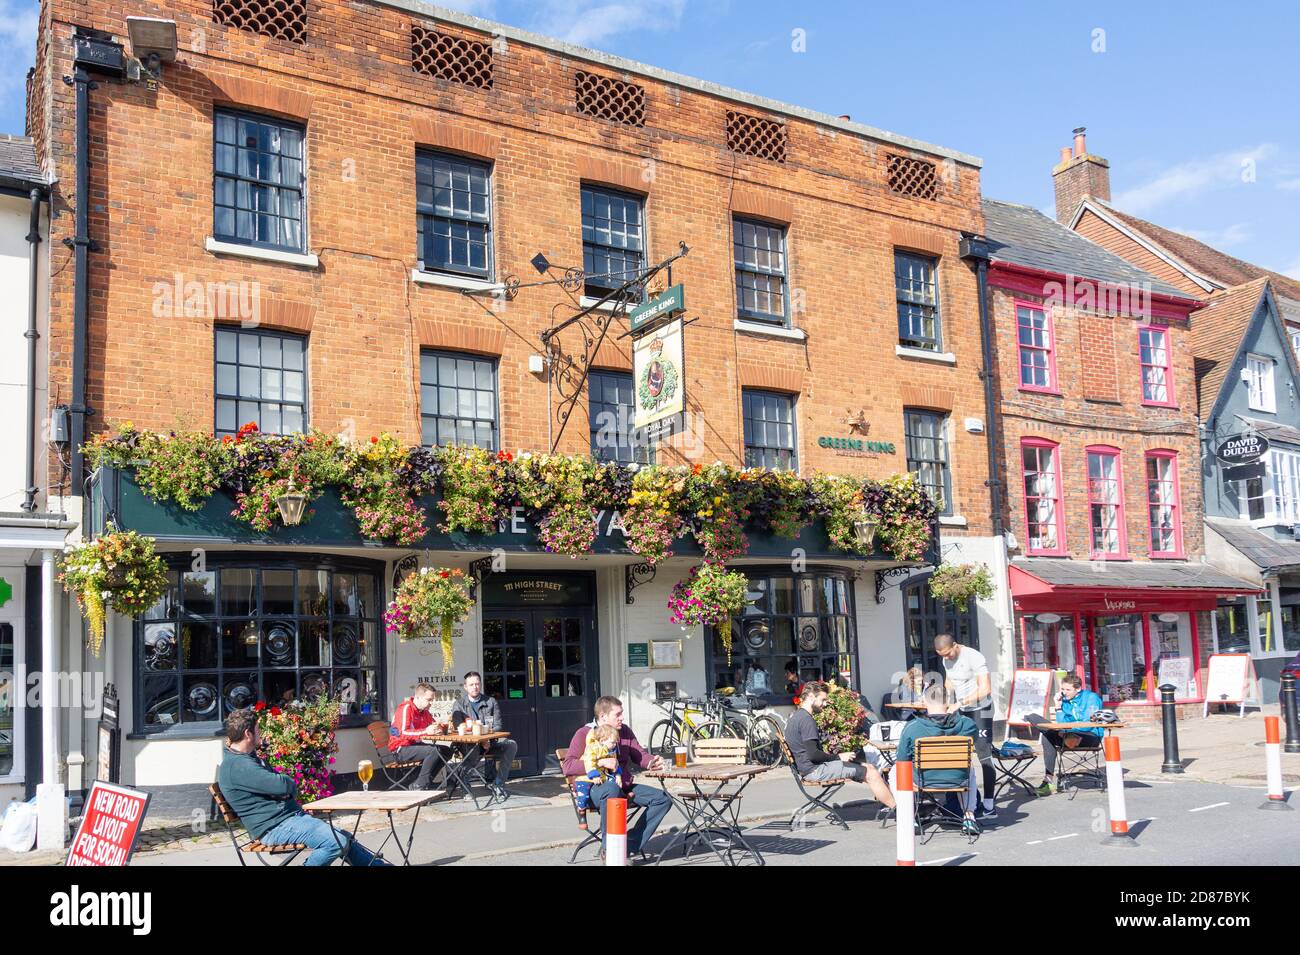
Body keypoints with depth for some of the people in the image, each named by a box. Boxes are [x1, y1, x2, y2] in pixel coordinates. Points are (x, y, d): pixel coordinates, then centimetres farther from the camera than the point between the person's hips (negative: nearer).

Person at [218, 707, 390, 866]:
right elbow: (282, 785, -25)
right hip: (275, 827, -11)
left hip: (293, 815, 11)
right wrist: (291, 784, -1)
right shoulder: (238, 765, -18)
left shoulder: (249, 757, 18)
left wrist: (288, 787, -4)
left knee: (346, 839, 7)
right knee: (337, 842, -25)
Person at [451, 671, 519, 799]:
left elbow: (498, 726, 9)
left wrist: (490, 731, -16)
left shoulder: (491, 702, 13)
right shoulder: (459, 704, 7)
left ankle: (498, 783, -21)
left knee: (511, 745, -24)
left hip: (491, 742, 3)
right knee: (473, 750, -39)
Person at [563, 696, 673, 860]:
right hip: (595, 789, -6)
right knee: (612, 788, -41)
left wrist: (651, 762, -9)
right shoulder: (584, 734, -4)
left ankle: (631, 845, -14)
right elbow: (568, 767, -14)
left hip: (625, 788, 6)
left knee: (663, 799, -11)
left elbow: (639, 754, 15)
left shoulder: (625, 731, 14)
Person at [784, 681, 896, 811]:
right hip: (815, 770, -11)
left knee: (868, 767, 13)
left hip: (811, 768, 11)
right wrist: (838, 757, -11)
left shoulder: (797, 717, 16)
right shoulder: (806, 719, -17)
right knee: (871, 774, -10)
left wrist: (833, 755, 9)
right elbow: (813, 754, -23)